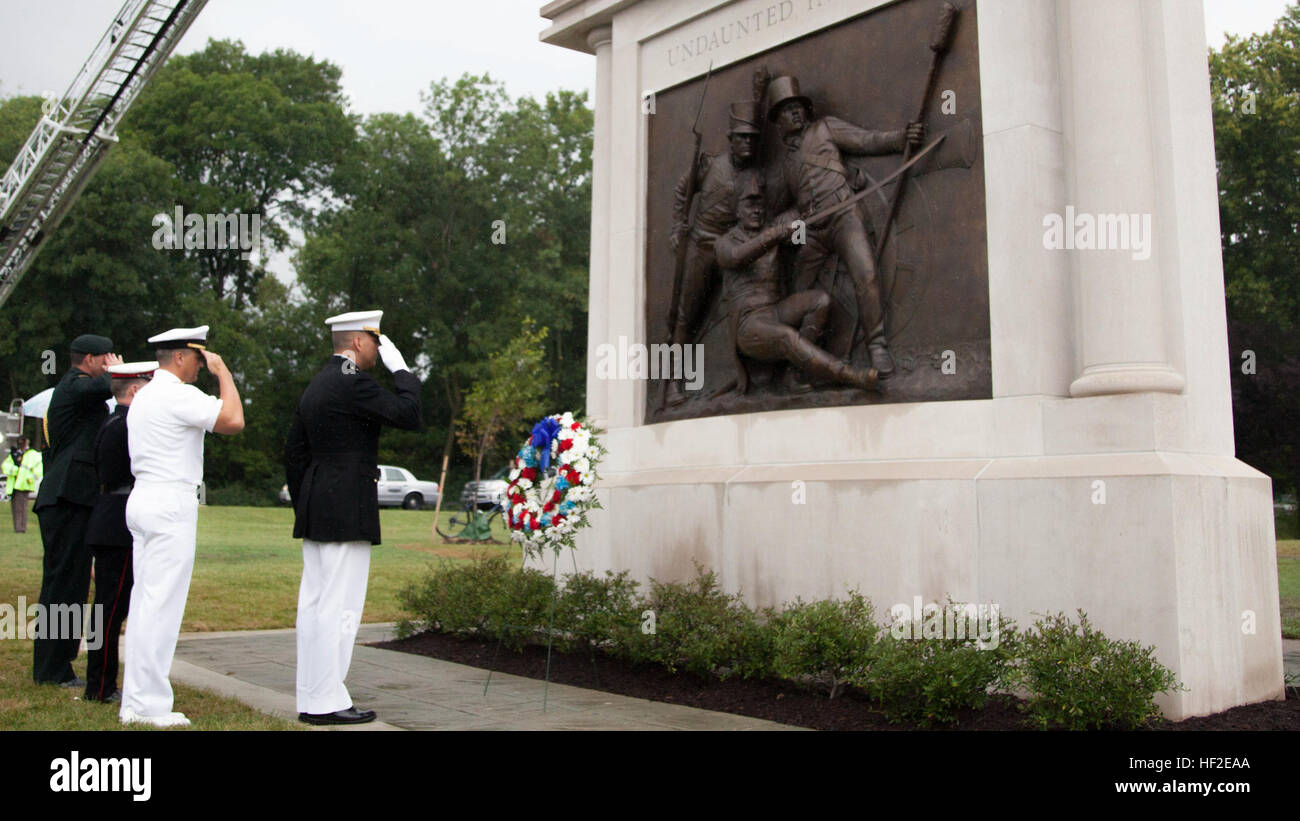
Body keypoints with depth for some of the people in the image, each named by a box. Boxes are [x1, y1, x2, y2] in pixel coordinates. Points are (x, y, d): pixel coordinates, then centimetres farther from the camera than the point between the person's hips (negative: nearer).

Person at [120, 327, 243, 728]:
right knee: (161, 605, -7)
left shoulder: (144, 395, 18)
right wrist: (223, 373, -9)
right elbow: (233, 420, -20)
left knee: (145, 601, 11)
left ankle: (134, 701, 16)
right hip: (171, 503, -10)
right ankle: (148, 705, -3)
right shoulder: (179, 395, -12)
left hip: (143, 499, 10)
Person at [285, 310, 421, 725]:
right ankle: (327, 702, 0)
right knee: (339, 606, -5)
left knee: (314, 604, 11)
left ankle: (310, 700, 17)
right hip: (346, 512, -10)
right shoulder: (352, 382, -13)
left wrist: (303, 506, 22)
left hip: (316, 511, 10)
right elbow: (408, 415, -17)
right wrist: (400, 368, -5)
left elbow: (294, 451, 20)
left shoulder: (316, 385, 17)